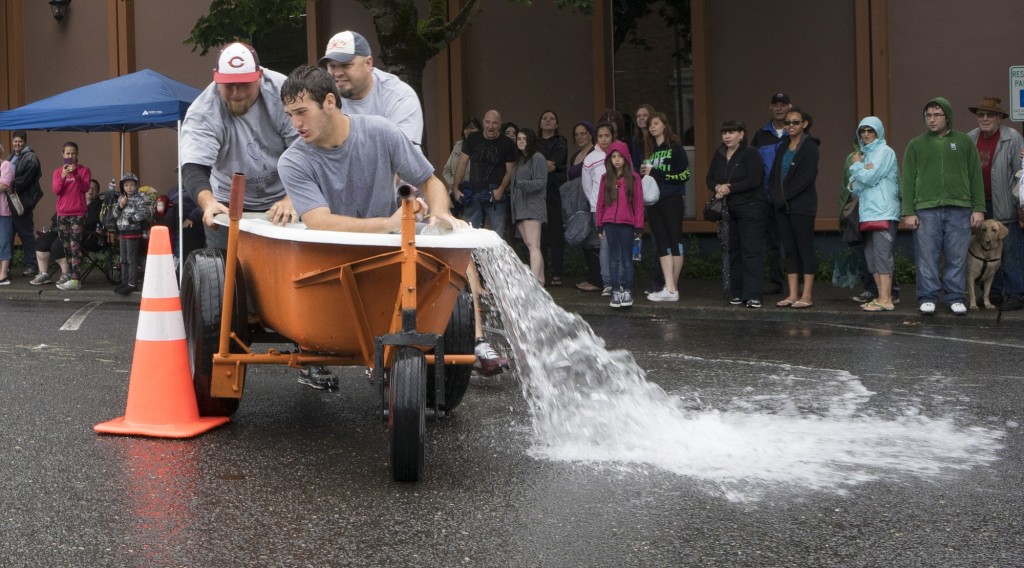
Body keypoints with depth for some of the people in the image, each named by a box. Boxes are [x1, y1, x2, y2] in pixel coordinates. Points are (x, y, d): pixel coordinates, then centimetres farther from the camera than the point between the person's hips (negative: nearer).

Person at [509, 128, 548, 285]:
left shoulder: (537, 158, -2)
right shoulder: (519, 161, 23)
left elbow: (541, 181, -13)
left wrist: (524, 184, -25)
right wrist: (508, 189, 11)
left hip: (533, 206, -8)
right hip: (519, 207, 8)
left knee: (533, 245, -18)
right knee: (530, 246, 6)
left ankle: (534, 281, -27)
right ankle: (541, 281, 10)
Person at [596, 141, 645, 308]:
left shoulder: (633, 178, -2)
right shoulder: (606, 178, 6)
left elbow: (638, 203, -2)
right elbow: (601, 202, 8)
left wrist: (638, 226, -5)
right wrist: (599, 225, 5)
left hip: (627, 223, -2)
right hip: (610, 224, 3)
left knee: (627, 259, 4)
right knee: (614, 259, 6)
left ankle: (627, 291, 9)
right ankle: (616, 291, 10)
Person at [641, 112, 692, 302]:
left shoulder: (675, 147, -2)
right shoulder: (649, 149, 16)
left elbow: (685, 174, -10)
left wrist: (655, 172, -12)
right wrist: (644, 173, -1)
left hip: (672, 201, -6)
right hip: (654, 202, 6)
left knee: (674, 242, -2)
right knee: (662, 244, 0)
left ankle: (672, 288, 1)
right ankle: (670, 288, -2)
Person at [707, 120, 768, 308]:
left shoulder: (751, 153, -7)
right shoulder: (719, 154, 13)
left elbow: (753, 180, -16)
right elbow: (710, 178, 12)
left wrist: (729, 188, -15)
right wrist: (717, 187, -10)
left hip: (751, 209, -6)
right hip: (729, 210, 6)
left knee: (752, 251, -8)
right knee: (734, 252, 8)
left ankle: (754, 296, -9)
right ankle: (736, 293, 14)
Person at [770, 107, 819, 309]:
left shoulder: (809, 147, -5)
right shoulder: (782, 147, 15)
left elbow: (808, 177, -14)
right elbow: (775, 174, 15)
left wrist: (785, 195, -14)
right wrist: (776, 196, -1)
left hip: (802, 205, -7)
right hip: (782, 206, 7)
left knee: (805, 249, -3)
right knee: (790, 250, 7)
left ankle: (807, 295, -1)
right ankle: (793, 294, 10)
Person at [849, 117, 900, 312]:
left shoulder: (884, 151, -2)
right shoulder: (864, 154, 20)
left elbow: (870, 178, -13)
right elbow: (854, 187, 13)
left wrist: (857, 166, 5)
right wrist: (863, 171, -6)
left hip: (883, 213, -8)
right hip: (868, 213, 8)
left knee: (882, 255, -12)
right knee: (872, 258, 6)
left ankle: (886, 300, -15)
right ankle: (881, 297, 9)